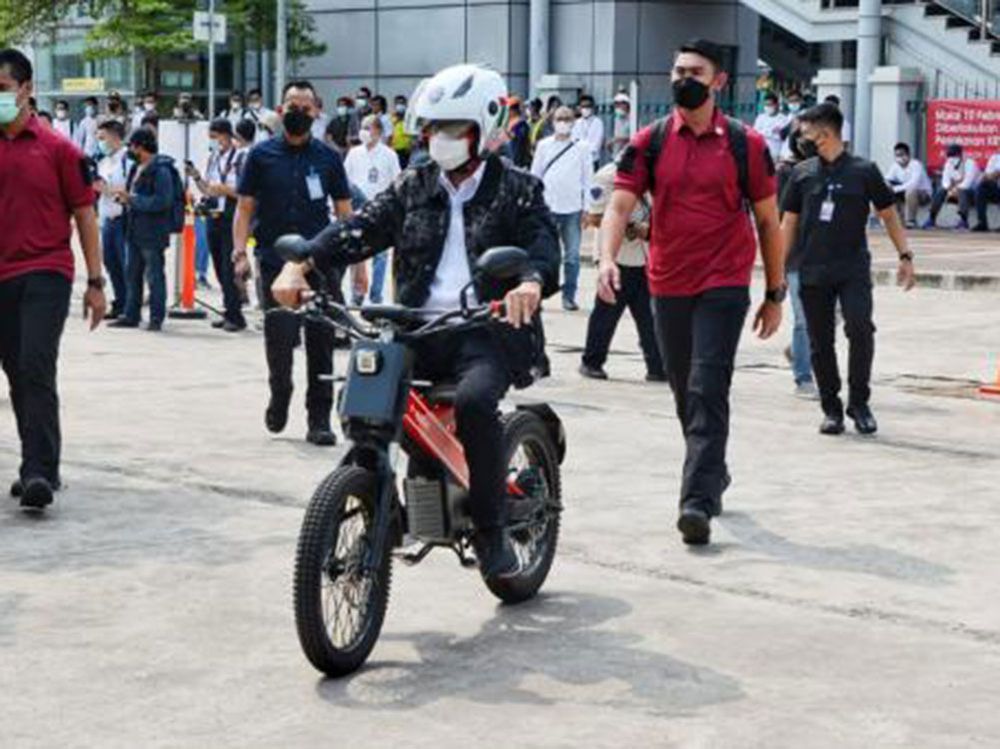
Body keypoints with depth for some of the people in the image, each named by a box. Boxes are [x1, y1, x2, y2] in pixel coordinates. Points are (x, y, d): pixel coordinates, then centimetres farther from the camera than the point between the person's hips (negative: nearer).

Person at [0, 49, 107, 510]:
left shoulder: (56, 148, 0)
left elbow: (84, 214, 3)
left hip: (46, 273, -4)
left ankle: (39, 473, -15)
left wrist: (96, 282, 0)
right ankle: (39, 467, 22)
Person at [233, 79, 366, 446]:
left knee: (321, 344, 1)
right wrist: (240, 251, -8)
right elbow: (245, 208, 6)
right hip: (275, 264, -1)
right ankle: (279, 395, 23)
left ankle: (319, 419, 9)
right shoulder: (261, 155, 7)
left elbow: (345, 212, 11)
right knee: (279, 340, -6)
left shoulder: (328, 158, 10)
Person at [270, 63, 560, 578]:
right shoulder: (415, 187, 17)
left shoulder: (517, 190, 6)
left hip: (488, 330, -4)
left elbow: (545, 249, -9)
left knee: (474, 401, -33)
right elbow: (360, 230, 5)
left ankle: (491, 533, -17)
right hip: (418, 329, 4)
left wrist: (532, 281, -34)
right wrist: (301, 263, -12)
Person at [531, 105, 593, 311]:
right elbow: (535, 175, 8)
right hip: (548, 207, 0)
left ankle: (569, 295, 8)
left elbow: (588, 178, 5)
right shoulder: (544, 145, 6)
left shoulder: (582, 148, 4)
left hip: (573, 208, 0)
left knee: (572, 255, 1)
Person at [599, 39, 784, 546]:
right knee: (686, 396, 15)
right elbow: (620, 206, -4)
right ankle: (713, 474, 36)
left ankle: (697, 500, -16)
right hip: (668, 287, 3)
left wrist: (775, 294, 5)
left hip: (724, 285, -3)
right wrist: (607, 258, -23)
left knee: (708, 392, -13)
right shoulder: (649, 143, 5)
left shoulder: (745, 144, 1)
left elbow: (767, 221, 6)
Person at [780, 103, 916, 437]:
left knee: (860, 329, -18)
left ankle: (859, 403, -2)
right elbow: (789, 223, 13)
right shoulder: (802, 173, 8)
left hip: (853, 270, -3)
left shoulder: (864, 171, 2)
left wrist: (905, 255, 1)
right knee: (821, 343, 4)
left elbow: (889, 214, 8)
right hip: (813, 273, 3)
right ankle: (831, 409, 15)